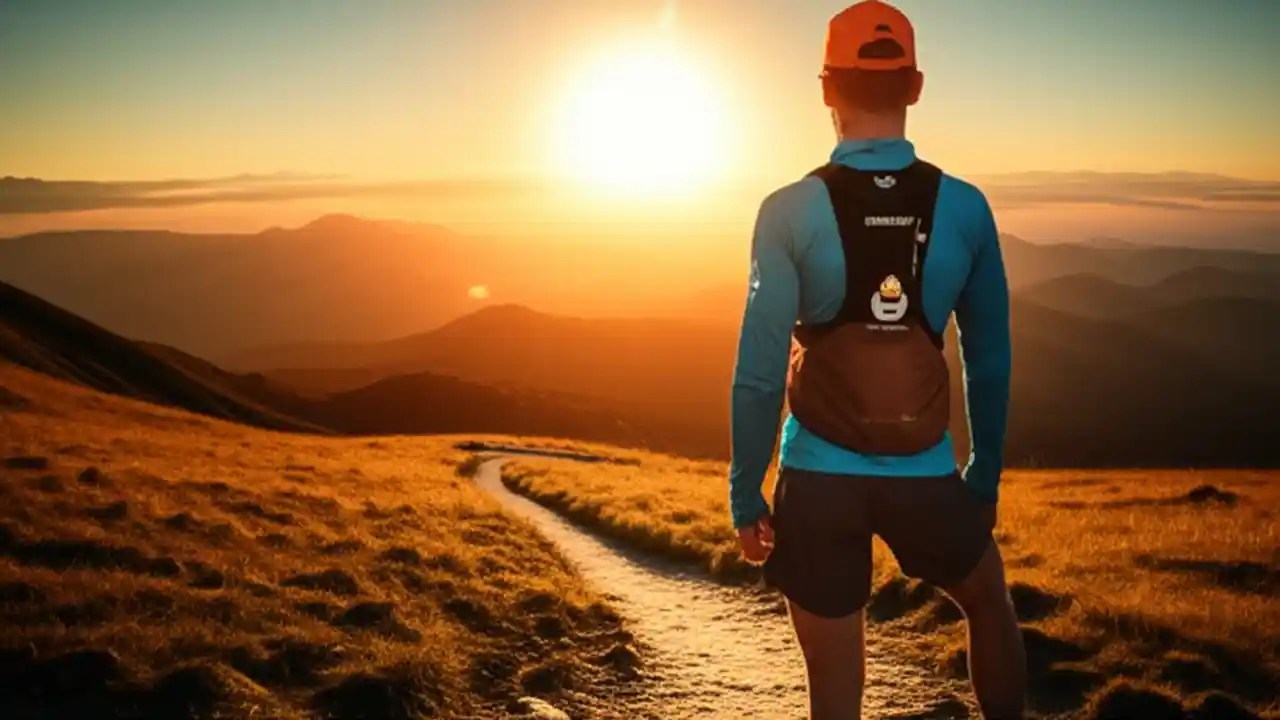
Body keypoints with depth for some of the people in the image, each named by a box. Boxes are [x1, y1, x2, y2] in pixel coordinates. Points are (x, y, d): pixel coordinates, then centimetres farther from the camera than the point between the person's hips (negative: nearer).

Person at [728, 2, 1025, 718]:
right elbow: (991, 362, 4)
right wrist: (985, 476, 16)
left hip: (820, 479, -1)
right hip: (926, 476, 2)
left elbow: (759, 370, -11)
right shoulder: (965, 208, -4)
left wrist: (746, 491, 0)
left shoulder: (791, 212, -10)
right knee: (990, 602, 32)